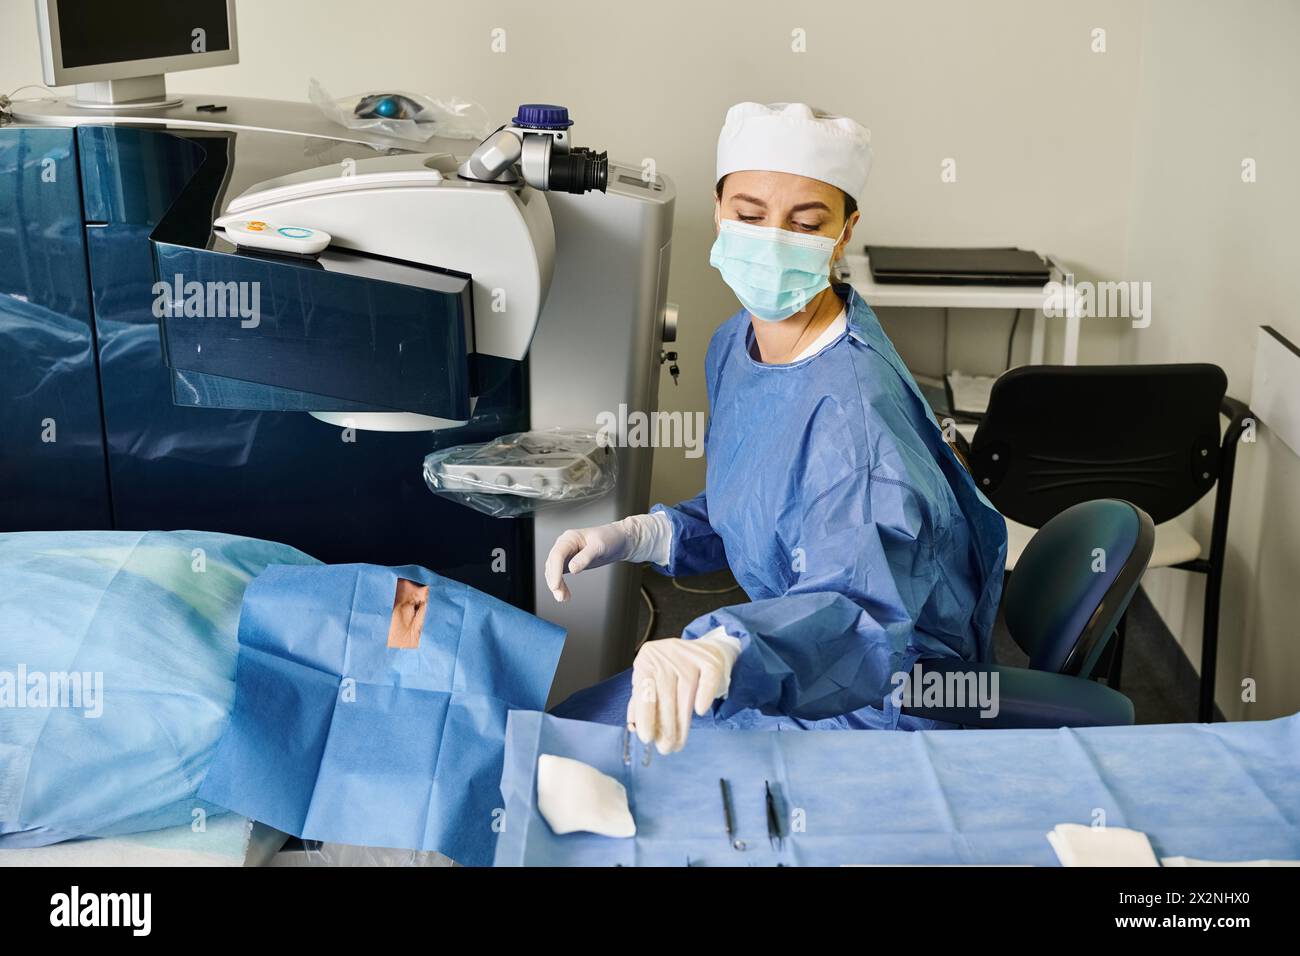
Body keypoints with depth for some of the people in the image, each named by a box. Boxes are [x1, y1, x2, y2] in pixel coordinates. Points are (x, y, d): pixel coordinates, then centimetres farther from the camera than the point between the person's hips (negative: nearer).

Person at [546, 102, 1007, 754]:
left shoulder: (853, 406, -29)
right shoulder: (736, 345, 0)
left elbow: (859, 607, -42)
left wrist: (721, 648, -59)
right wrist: (638, 536, -3)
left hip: (890, 700, -8)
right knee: (569, 723, 14)